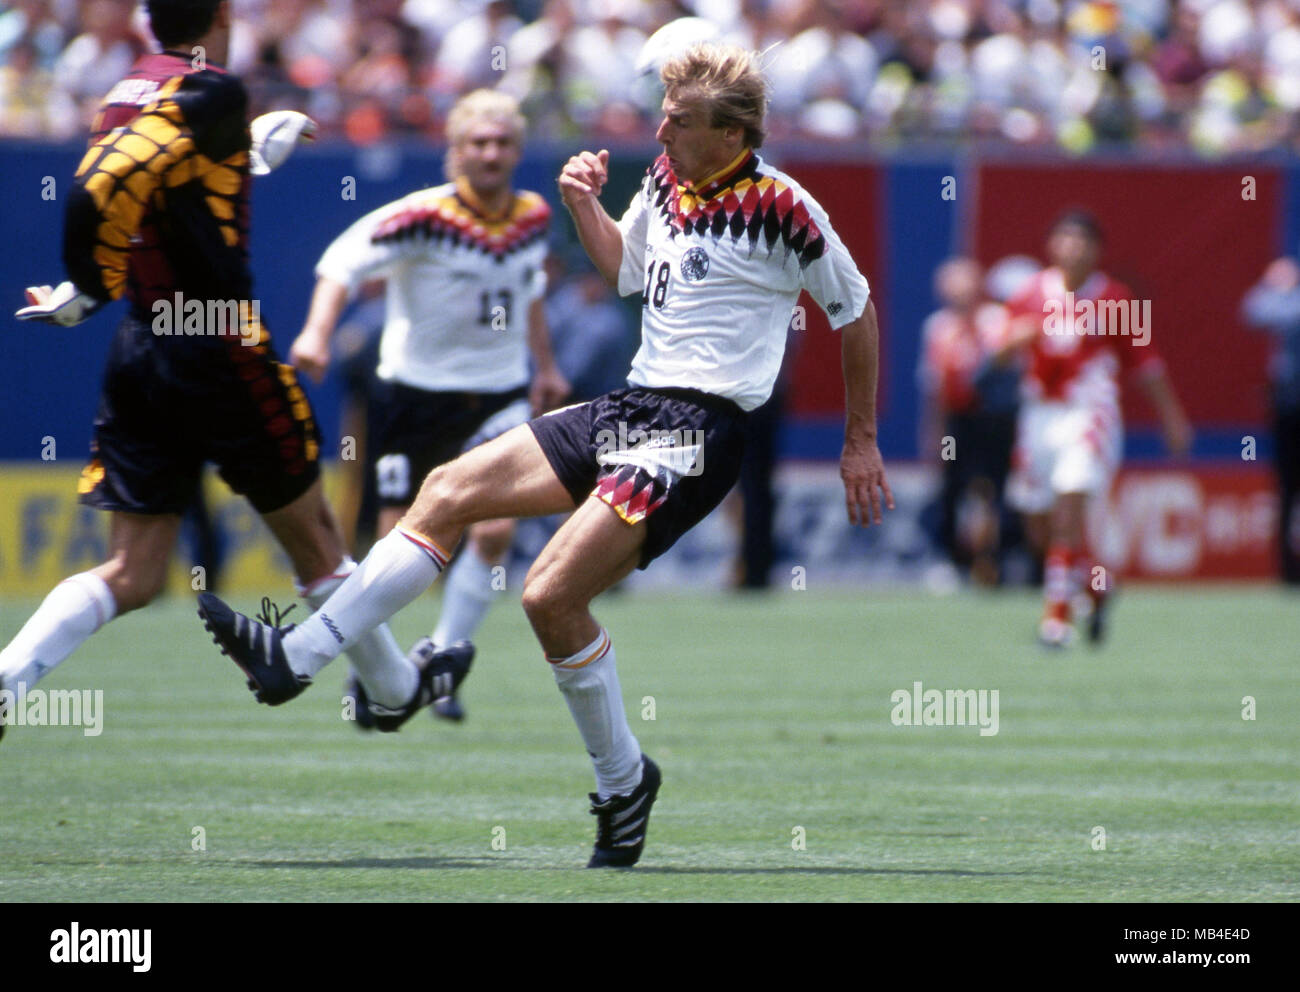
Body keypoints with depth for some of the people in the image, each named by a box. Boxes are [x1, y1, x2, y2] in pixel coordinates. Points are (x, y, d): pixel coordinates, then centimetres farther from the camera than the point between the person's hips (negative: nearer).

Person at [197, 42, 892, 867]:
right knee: (447, 493, 6)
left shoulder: (780, 209, -14)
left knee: (551, 594, -18)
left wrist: (861, 443, 2)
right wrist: (583, 204, 8)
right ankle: (296, 656, 10)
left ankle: (624, 782, 1)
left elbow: (857, 310, -2)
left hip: (697, 432, -9)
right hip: (633, 406, 9)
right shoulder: (667, 179, 8)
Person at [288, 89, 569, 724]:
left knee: (495, 529, -14)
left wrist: (545, 366, 26)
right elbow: (345, 261, -25)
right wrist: (318, 331, -40)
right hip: (418, 389, -4)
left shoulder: (534, 217, 1)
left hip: (498, 394, 4)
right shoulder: (424, 216, -17)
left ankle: (440, 659, 5)